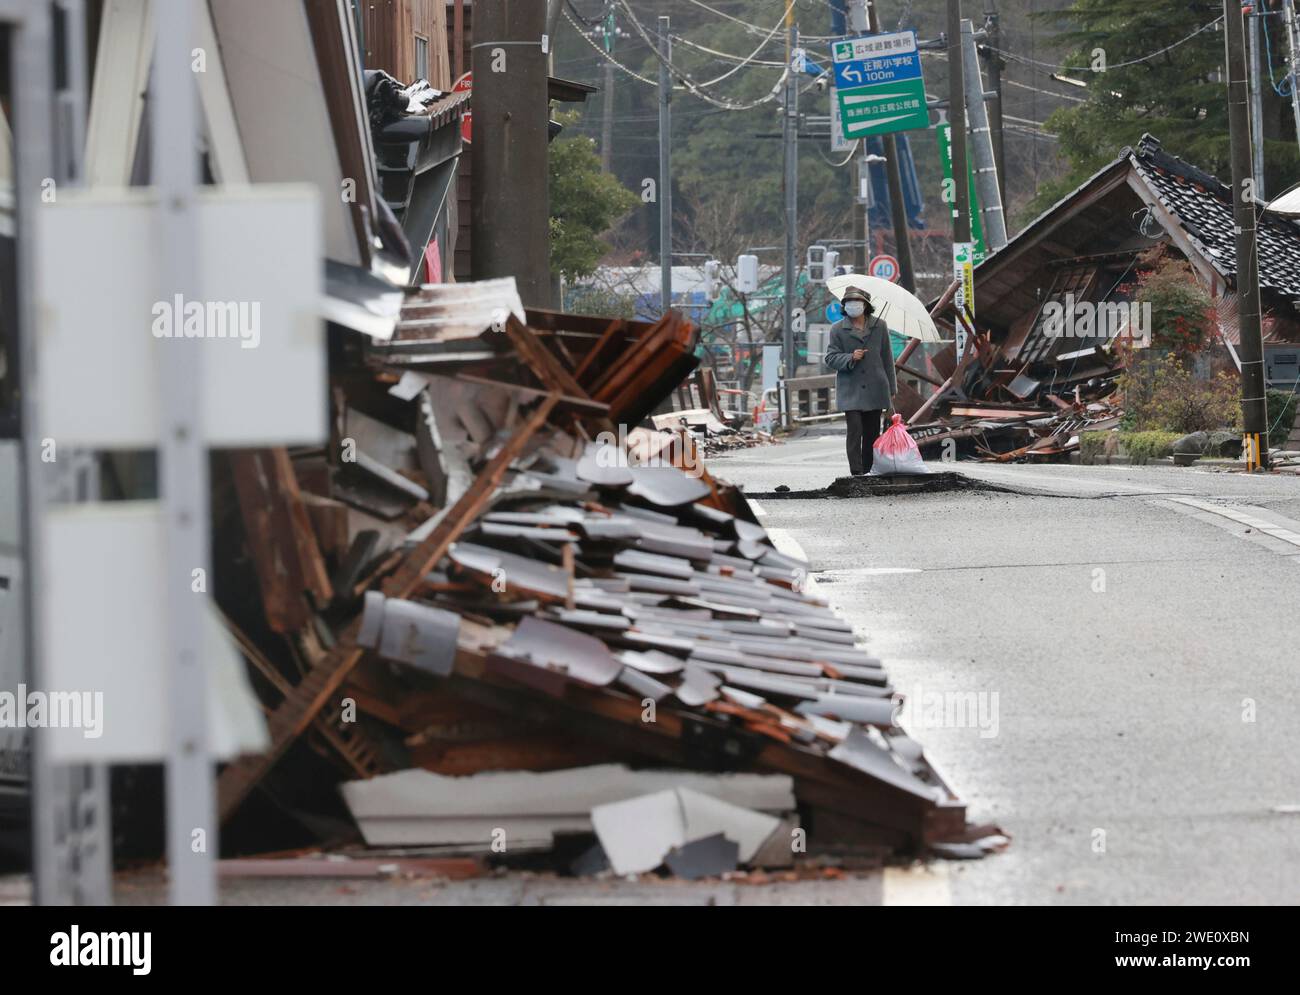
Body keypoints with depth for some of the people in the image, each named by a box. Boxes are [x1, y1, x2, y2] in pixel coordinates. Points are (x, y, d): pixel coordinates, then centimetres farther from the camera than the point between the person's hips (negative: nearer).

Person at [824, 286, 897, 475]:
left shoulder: (879, 326, 7)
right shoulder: (838, 329, 2)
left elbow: (887, 359, 10)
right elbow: (830, 358, 1)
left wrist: (891, 389, 10)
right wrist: (850, 358, -18)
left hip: (875, 389, 2)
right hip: (850, 391, -2)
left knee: (872, 434, 6)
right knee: (855, 431, -13)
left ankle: (868, 471, 15)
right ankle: (856, 472, -15)